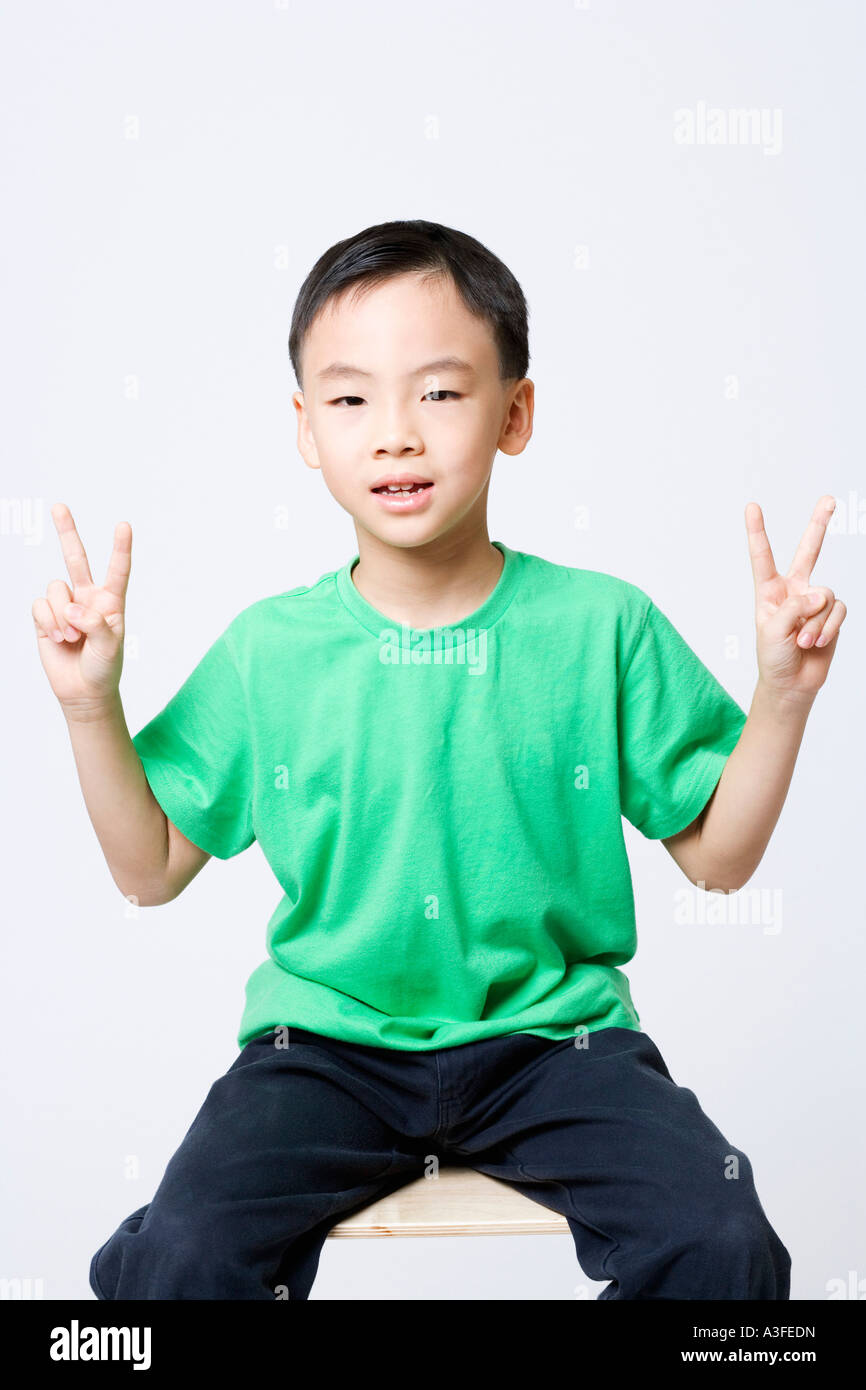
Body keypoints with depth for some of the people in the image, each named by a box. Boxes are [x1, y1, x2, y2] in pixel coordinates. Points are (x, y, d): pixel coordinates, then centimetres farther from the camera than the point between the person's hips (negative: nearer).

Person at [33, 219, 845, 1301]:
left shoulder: (604, 625, -3)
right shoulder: (268, 648, -1)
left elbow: (716, 855, 3)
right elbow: (152, 868, 6)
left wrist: (784, 692, -10)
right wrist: (91, 703, -6)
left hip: (551, 1032, 0)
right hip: (327, 1040, 1)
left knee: (720, 1243, -21)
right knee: (175, 1257, -23)